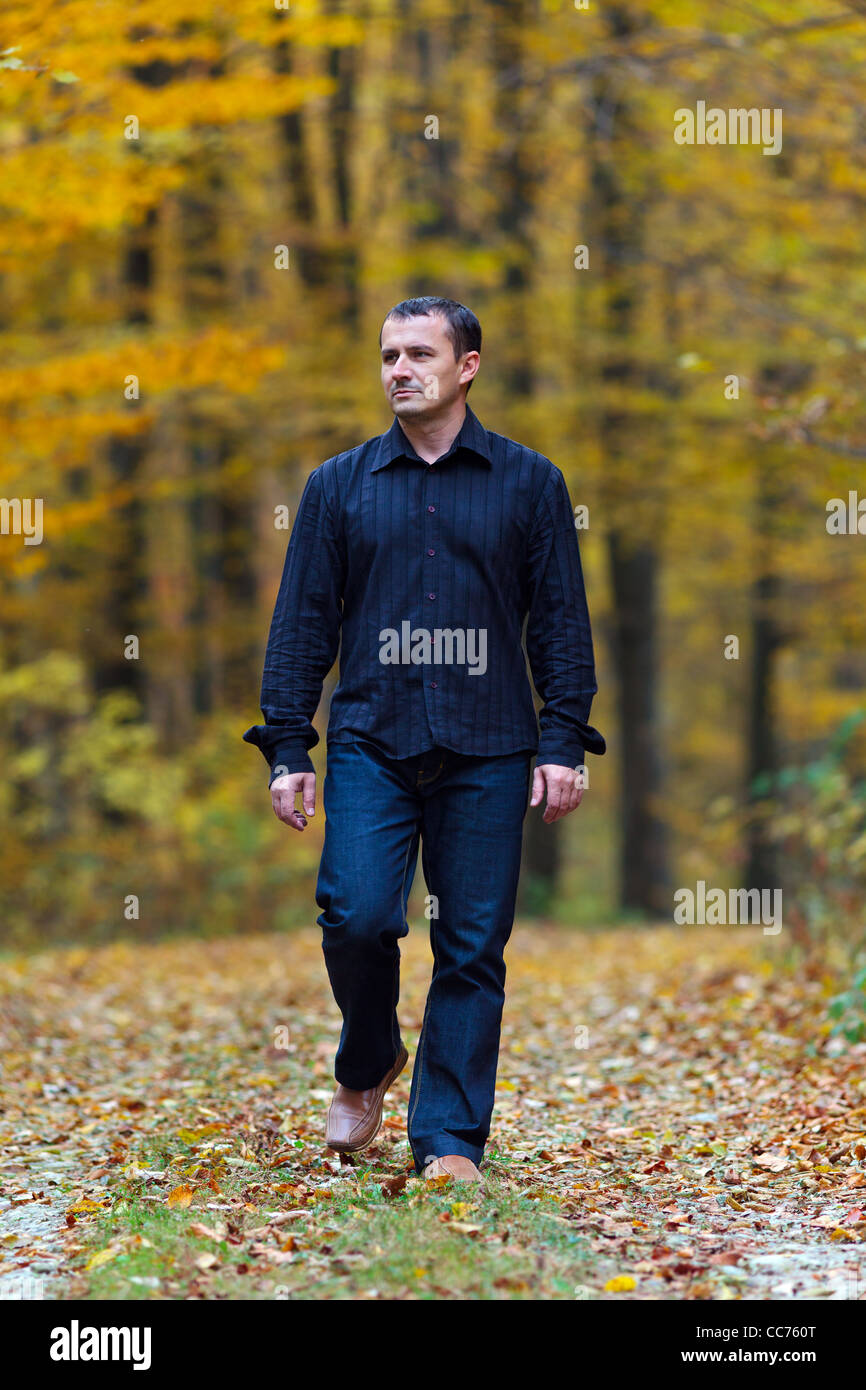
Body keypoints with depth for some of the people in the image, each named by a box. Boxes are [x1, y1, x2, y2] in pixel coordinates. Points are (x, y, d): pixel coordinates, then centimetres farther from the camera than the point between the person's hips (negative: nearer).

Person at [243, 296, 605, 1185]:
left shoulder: (528, 482, 9)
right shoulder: (339, 485, 11)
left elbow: (562, 620, 8)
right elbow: (302, 621, 10)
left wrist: (563, 742, -2)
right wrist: (287, 748, 2)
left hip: (488, 752, 0)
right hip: (370, 743, 0)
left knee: (472, 947, 0)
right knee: (356, 917, -15)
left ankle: (449, 1140, 9)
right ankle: (369, 1064, 15)